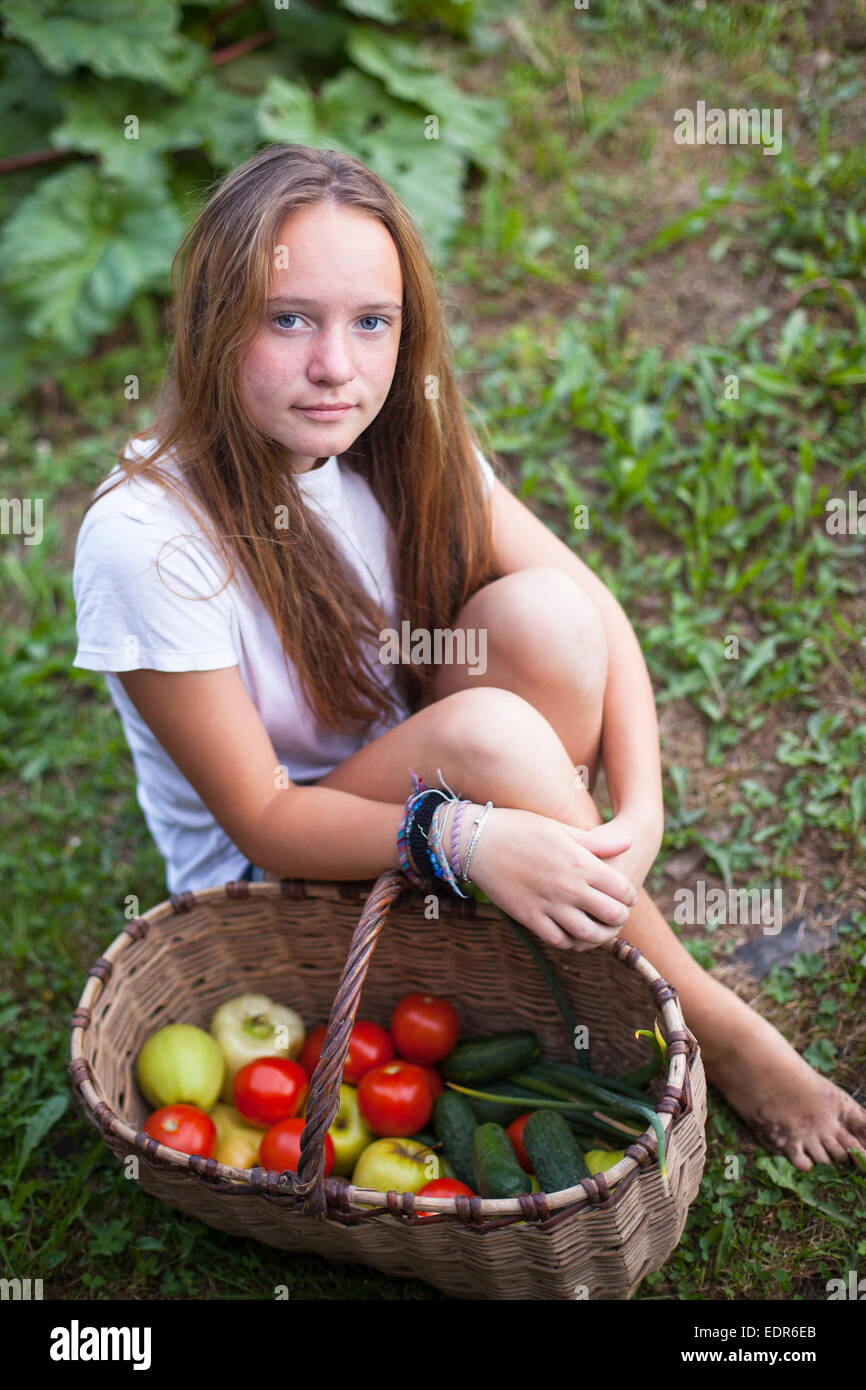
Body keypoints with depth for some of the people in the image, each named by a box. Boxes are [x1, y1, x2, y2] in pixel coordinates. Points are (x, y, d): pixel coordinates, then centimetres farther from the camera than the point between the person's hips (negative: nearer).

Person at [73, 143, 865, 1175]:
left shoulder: (405, 433, -10)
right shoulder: (144, 538, -26)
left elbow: (593, 605, -11)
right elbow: (262, 820, -23)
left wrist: (638, 812, -26)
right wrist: (469, 837, -38)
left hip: (421, 783, 5)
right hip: (270, 880, -4)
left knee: (541, 615, -25)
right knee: (488, 731, -34)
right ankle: (704, 1023, -14)